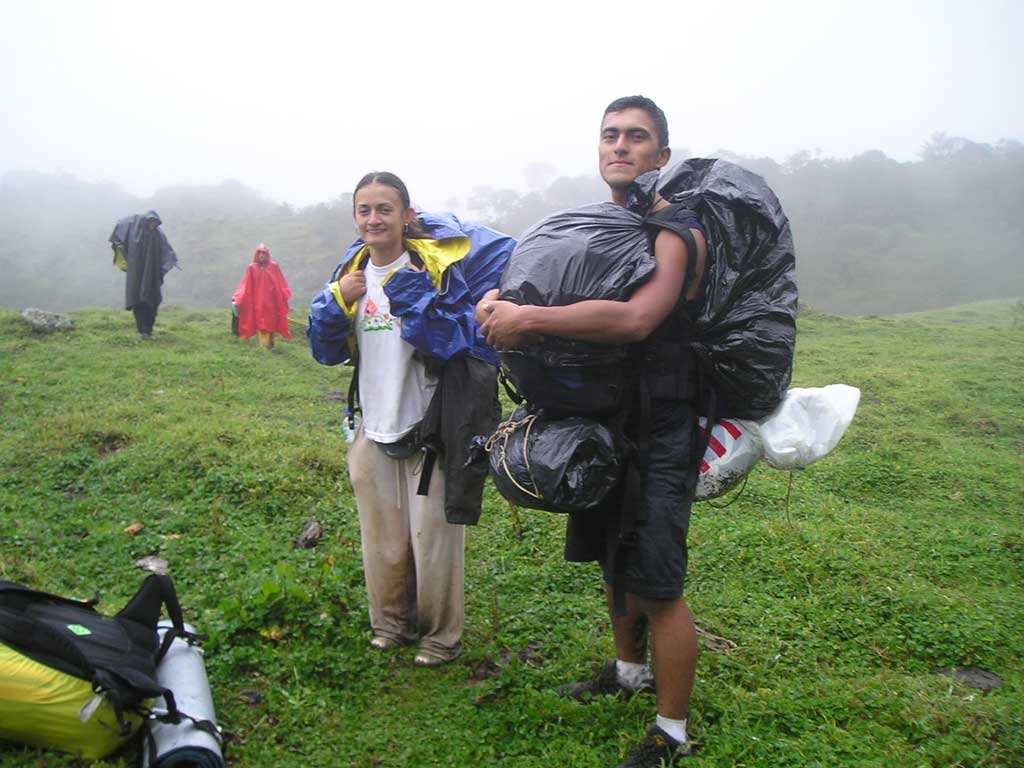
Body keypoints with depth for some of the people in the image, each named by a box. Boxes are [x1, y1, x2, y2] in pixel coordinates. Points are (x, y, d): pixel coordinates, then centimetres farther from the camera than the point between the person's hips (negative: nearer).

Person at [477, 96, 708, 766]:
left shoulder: (678, 233, -14)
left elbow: (636, 317, -32)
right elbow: (528, 285, 11)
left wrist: (528, 319, -28)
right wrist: (498, 308, -13)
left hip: (659, 434, -7)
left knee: (658, 587, -2)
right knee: (614, 562, 21)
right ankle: (630, 671, 44)